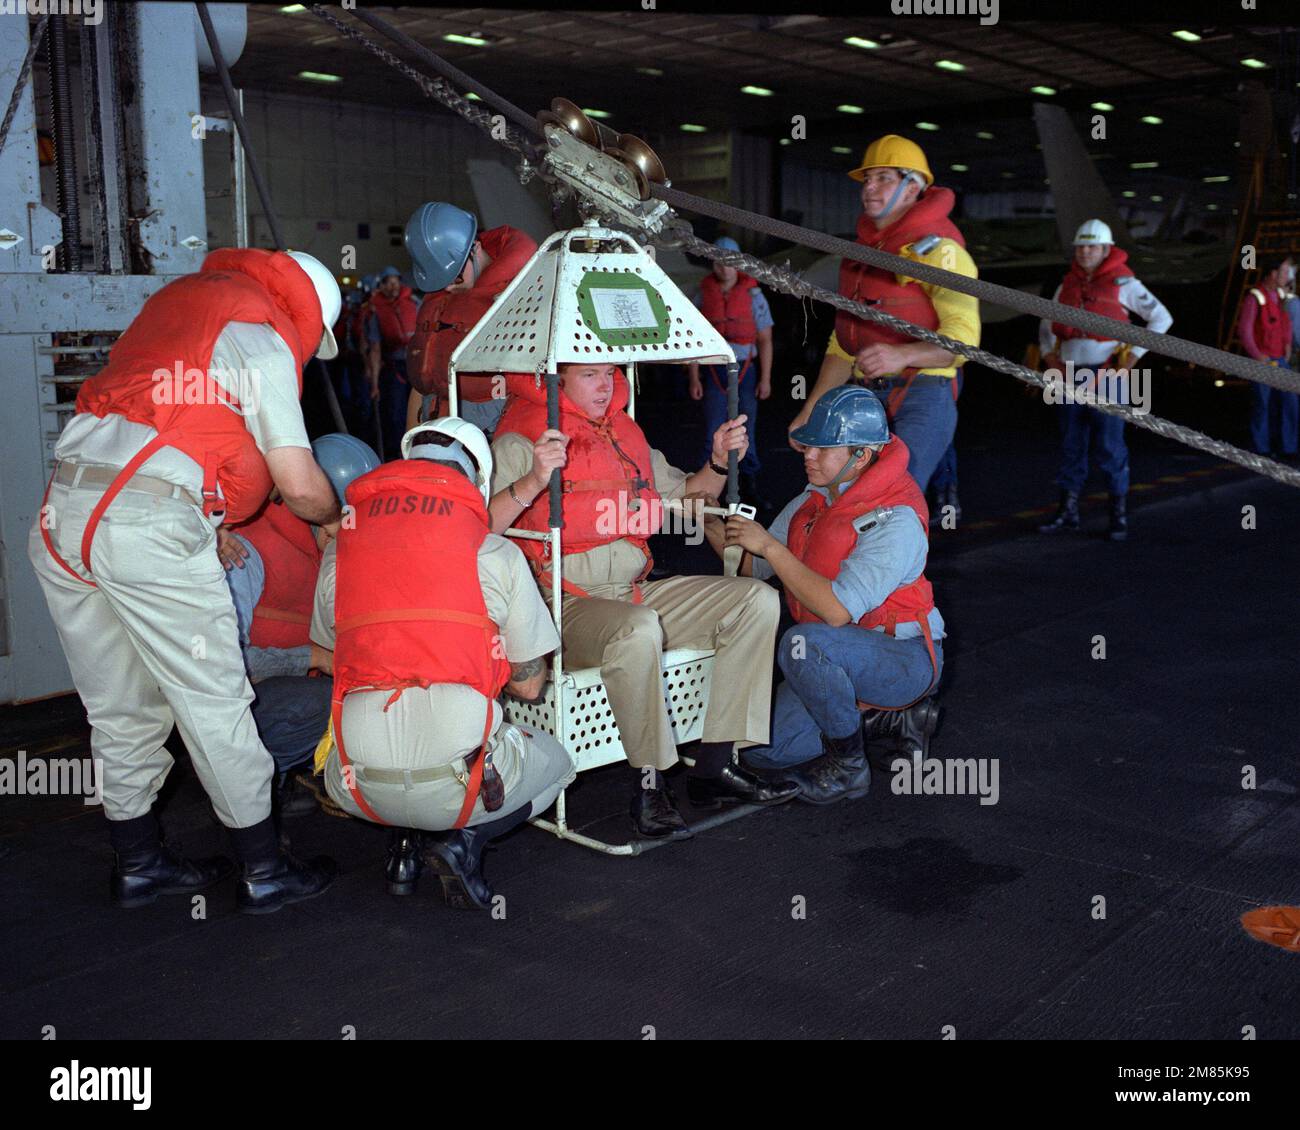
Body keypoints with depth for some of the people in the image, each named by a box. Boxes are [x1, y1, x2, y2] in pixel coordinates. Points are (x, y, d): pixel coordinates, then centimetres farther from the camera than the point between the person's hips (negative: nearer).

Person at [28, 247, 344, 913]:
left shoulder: (181, 295, 25)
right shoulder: (263, 340, 1)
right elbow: (300, 485, -4)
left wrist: (215, 528, 29)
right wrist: (331, 519, 18)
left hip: (59, 512, 8)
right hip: (148, 524, -7)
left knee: (120, 709, 17)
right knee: (214, 705, 4)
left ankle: (137, 864, 29)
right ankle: (263, 872, 14)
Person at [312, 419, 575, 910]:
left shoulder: (338, 550, 12)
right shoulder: (497, 554, 5)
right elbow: (528, 686, 12)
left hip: (363, 788, 3)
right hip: (459, 776, -3)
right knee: (556, 762, 31)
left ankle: (408, 839, 13)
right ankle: (464, 838, 5)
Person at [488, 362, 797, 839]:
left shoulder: (625, 434, 18)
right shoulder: (521, 442, -4)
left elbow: (683, 493, 28)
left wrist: (719, 461, 8)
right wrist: (534, 482, -32)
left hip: (637, 591, 8)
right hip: (565, 603, -8)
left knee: (757, 600, -5)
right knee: (637, 629, -40)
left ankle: (714, 765, -7)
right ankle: (649, 782, -20)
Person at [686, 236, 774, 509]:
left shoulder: (753, 294, 2)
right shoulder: (703, 295, 5)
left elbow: (765, 339, 3)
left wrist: (765, 379, -3)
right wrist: (694, 379, 1)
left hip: (746, 370, 0)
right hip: (714, 371, 0)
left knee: (745, 432, 6)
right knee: (713, 433, 0)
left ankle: (749, 484, 15)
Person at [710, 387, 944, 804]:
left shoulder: (896, 520, -24)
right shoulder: (812, 500, 2)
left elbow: (838, 611, -33)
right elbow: (753, 567, 8)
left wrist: (770, 546, -30)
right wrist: (712, 527, -10)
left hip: (905, 658, -8)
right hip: (839, 659, 8)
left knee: (803, 643, -36)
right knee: (762, 749, -1)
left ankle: (848, 766, -14)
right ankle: (892, 717, 13)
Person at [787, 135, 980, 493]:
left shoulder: (938, 249, -5)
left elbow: (964, 336, -18)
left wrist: (902, 354, -36)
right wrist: (811, 410, 18)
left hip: (923, 397, -8)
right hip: (868, 399, 8)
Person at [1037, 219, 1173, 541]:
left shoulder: (1122, 282, -1)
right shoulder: (1067, 285, 14)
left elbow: (1161, 318, -2)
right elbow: (1046, 325, 28)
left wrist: (1132, 357, -8)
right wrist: (1050, 357, 12)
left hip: (1106, 374, -5)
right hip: (1071, 374, 5)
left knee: (1110, 445, -6)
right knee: (1071, 444, 7)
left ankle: (1119, 515, 0)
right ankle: (1068, 511, 13)